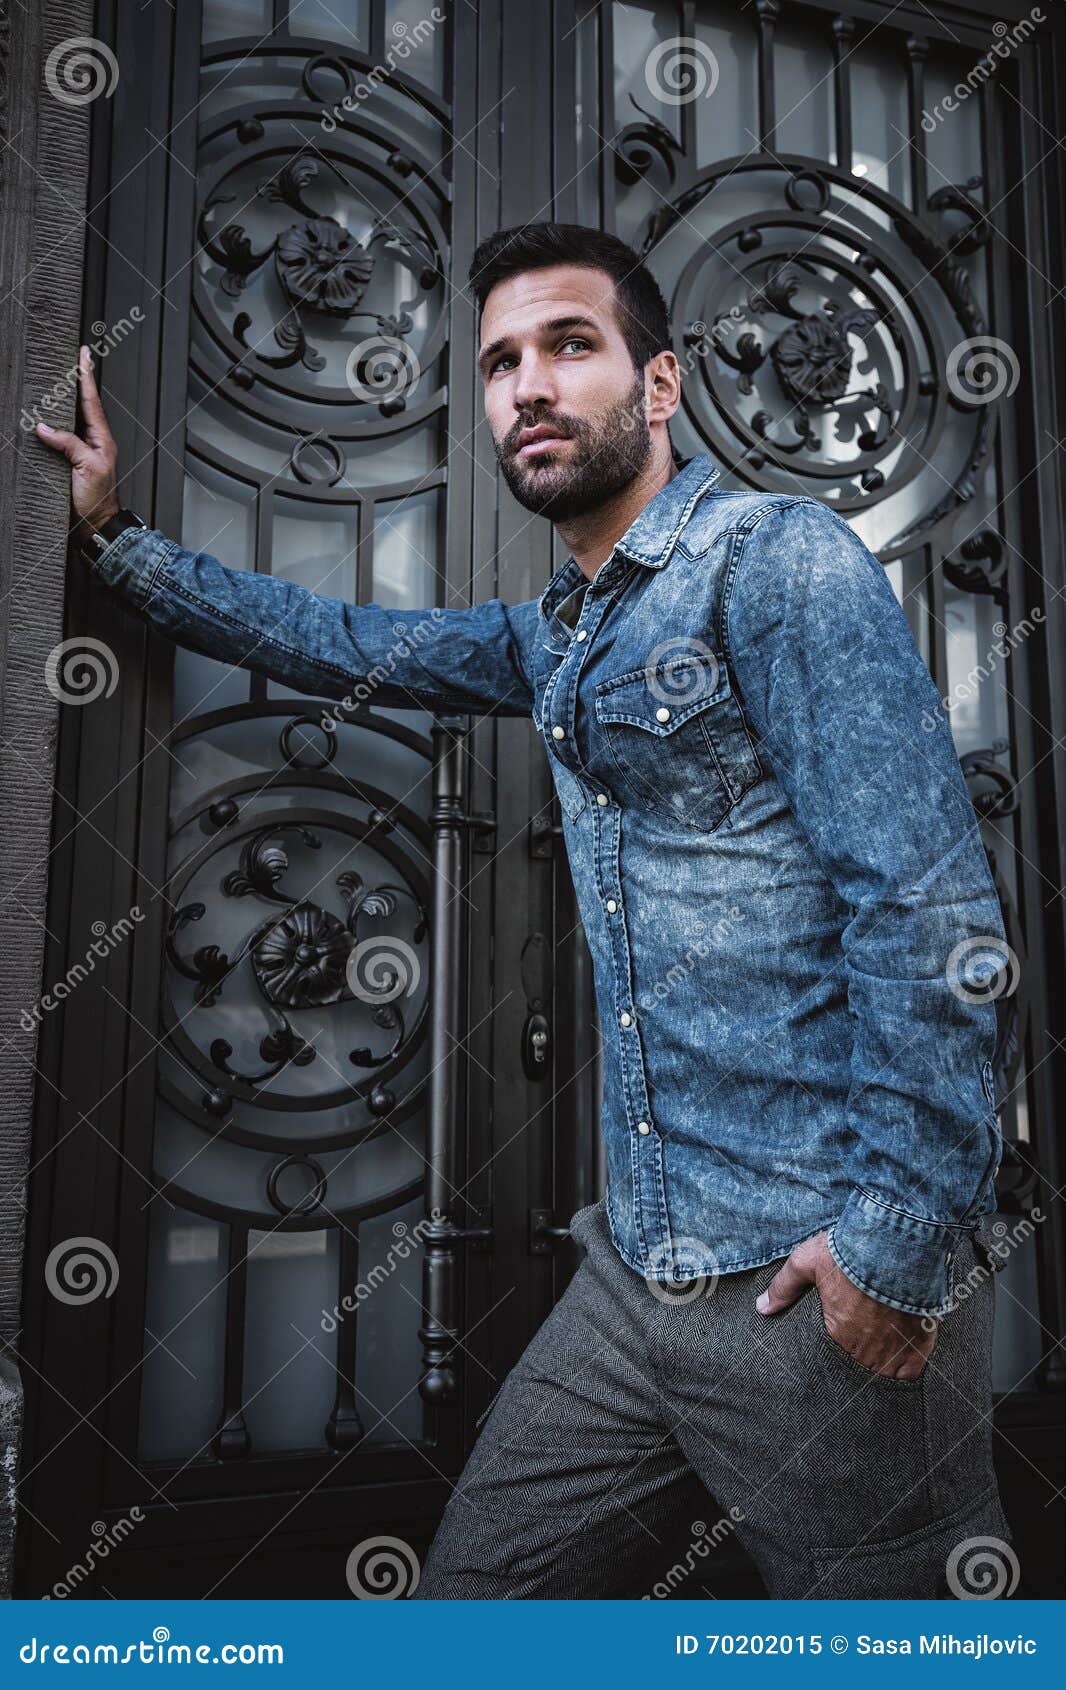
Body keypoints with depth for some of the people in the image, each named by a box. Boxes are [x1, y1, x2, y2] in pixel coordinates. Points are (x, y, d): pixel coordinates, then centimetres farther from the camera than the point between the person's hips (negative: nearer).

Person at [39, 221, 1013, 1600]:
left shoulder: (777, 558, -10)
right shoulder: (552, 633, 15)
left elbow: (931, 911, -16)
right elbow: (343, 642, 27)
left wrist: (907, 1237, -18)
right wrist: (112, 534, 26)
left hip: (824, 1281, -7)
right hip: (639, 1273, 7)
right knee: (470, 1592, 15)